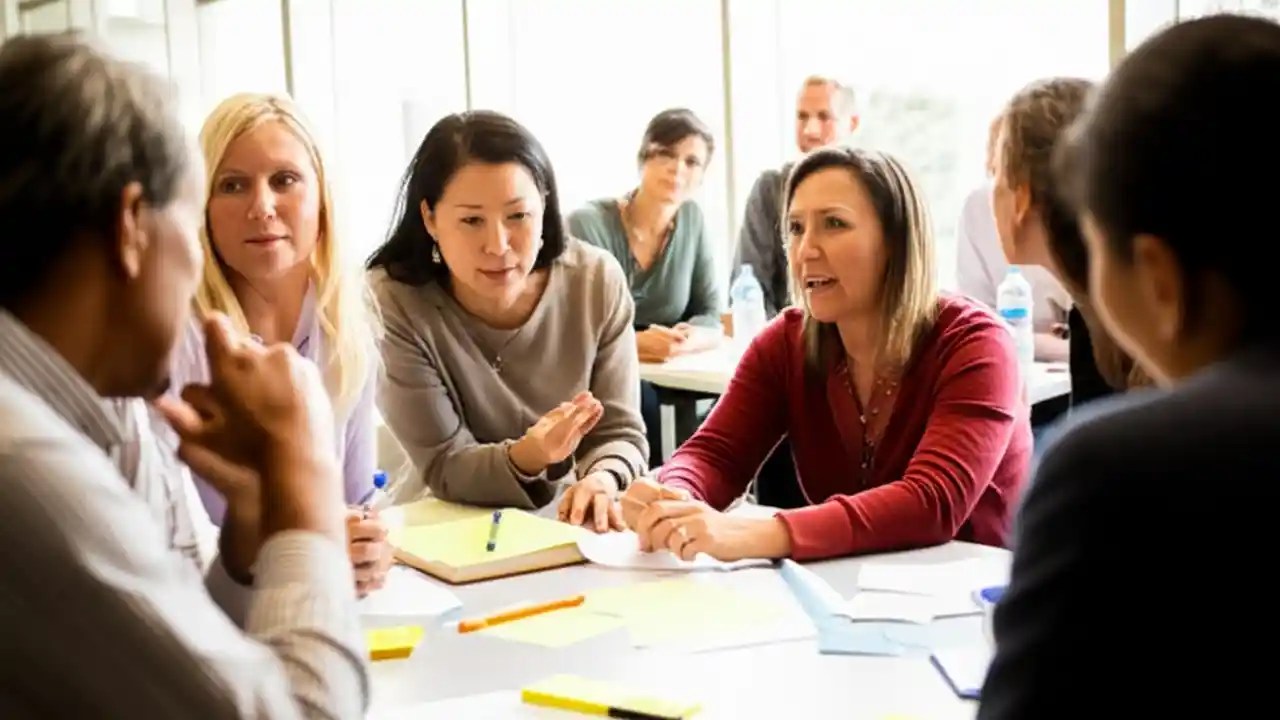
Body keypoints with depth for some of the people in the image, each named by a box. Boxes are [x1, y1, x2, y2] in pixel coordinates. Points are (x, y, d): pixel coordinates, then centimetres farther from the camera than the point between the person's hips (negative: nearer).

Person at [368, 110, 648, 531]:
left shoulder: (598, 281, -10)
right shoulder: (392, 303, -18)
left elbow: (620, 432, -5)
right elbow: (445, 469, -13)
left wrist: (600, 481, -28)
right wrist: (526, 458, -33)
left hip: (570, 527, 2)